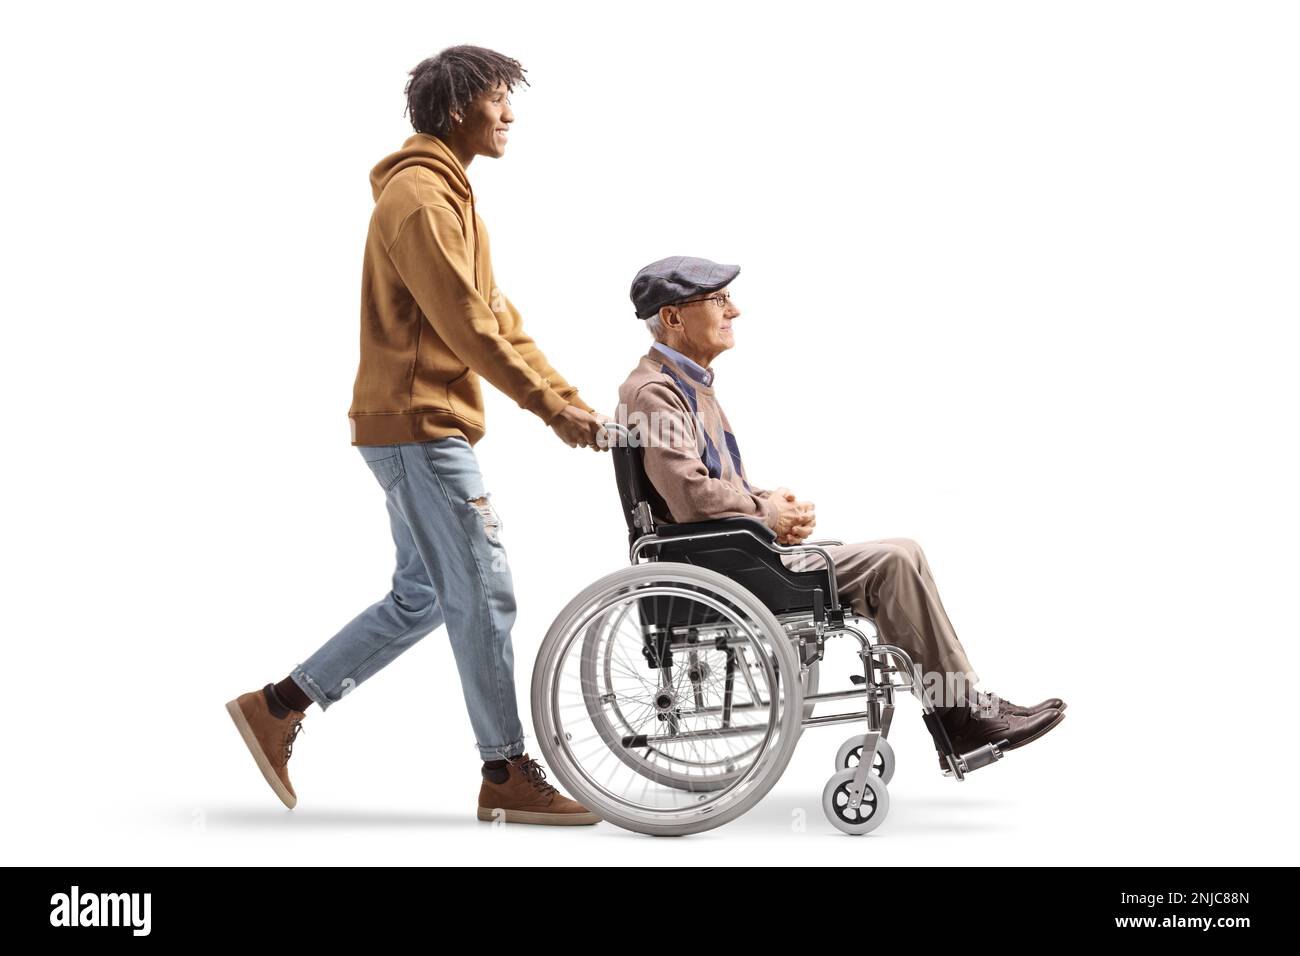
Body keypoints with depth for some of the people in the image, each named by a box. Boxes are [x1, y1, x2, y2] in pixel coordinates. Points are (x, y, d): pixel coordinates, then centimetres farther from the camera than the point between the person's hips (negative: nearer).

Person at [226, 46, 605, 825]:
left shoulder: (449, 195, 20)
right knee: (484, 594, -6)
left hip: (429, 426, 11)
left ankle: (278, 707, 19)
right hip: (418, 426, -11)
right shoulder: (420, 196, -14)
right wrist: (549, 405, -15)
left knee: (423, 595, 14)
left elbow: (498, 315, 18)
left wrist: (567, 396, 10)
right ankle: (508, 776, 3)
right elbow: (465, 324, -20)